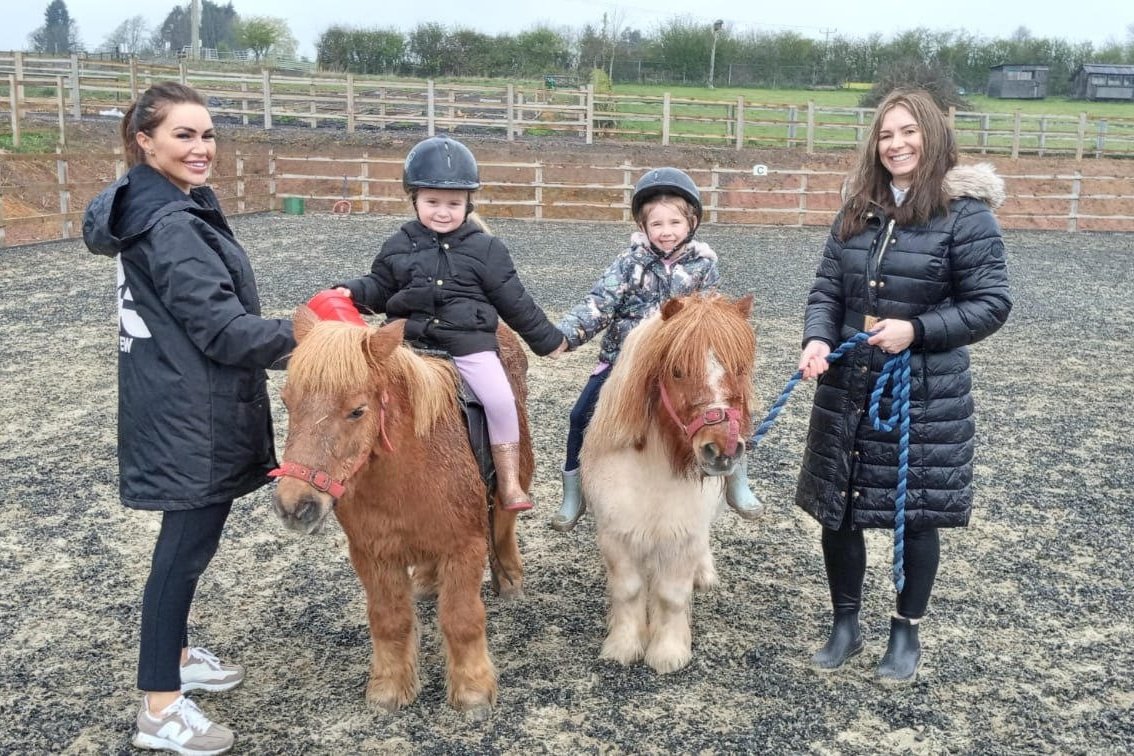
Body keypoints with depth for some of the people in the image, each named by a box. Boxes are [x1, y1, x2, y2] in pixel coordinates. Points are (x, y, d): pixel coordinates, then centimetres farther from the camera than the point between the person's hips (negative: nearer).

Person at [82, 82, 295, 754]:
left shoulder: (152, 211, 10)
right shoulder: (175, 228, -21)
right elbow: (221, 328, -24)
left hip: (183, 405, 10)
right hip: (193, 415, -10)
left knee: (189, 537, 21)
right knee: (187, 544, -2)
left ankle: (175, 655, 39)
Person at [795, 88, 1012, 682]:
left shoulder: (965, 214, -8)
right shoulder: (857, 211, 7)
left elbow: (991, 304, -9)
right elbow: (827, 289, 7)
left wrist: (916, 330, -20)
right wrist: (818, 340, -12)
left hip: (927, 394, -4)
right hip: (847, 388, 5)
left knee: (917, 515, 9)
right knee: (837, 510, 10)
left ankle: (906, 633, 30)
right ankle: (845, 625, 31)